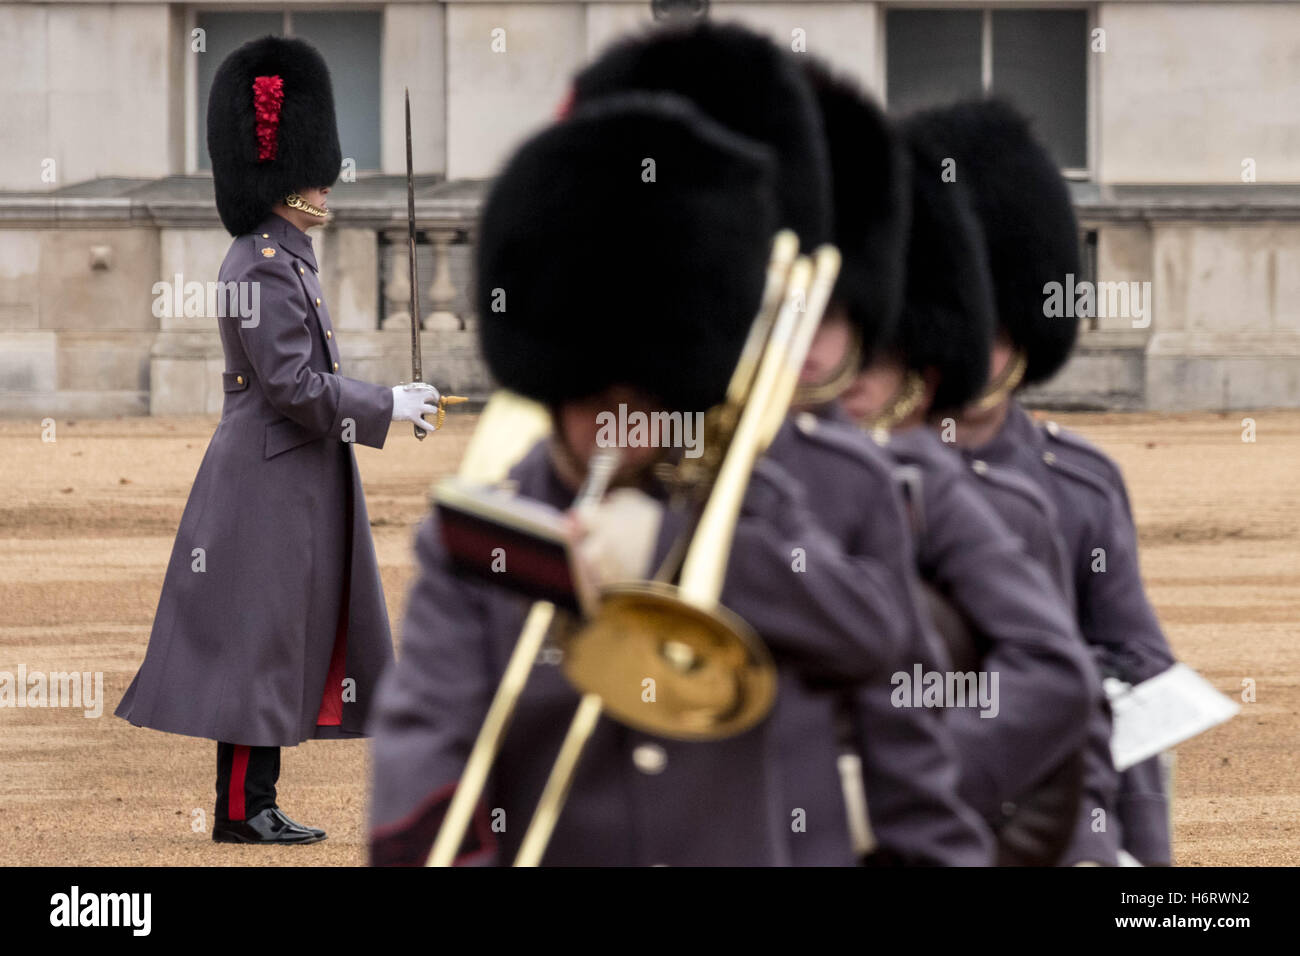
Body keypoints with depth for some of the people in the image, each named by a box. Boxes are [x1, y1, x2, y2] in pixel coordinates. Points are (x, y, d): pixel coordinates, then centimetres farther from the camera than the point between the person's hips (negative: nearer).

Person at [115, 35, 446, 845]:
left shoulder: (280, 260, 16)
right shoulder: (267, 269, -17)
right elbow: (294, 387, -22)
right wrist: (386, 407, -14)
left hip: (286, 486, 10)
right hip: (272, 487, -10)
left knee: (285, 650, 11)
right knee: (257, 644, -6)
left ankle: (254, 805, 14)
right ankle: (243, 809, -2)